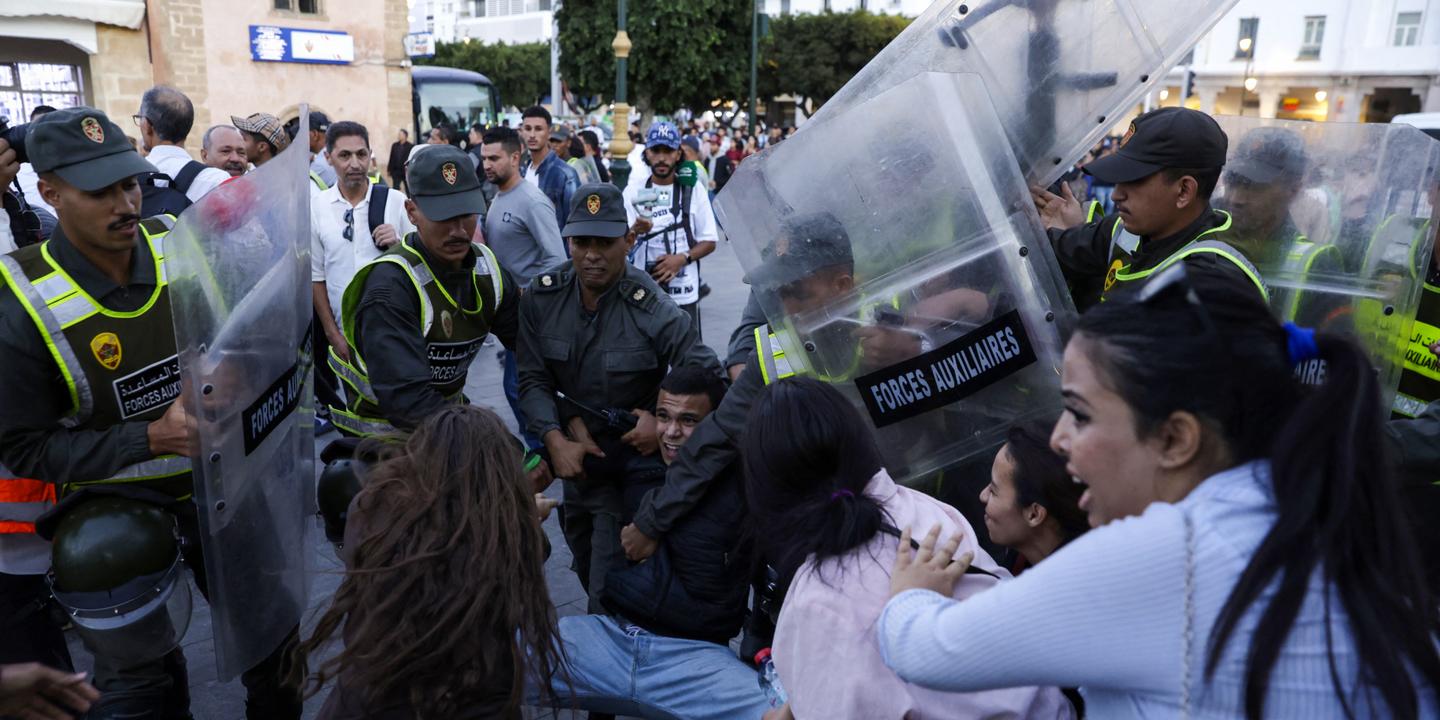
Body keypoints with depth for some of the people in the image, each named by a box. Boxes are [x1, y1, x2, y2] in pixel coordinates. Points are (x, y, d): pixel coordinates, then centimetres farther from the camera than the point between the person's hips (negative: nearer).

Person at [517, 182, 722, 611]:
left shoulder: (651, 309, -23)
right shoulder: (541, 296, -10)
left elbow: (708, 375, -18)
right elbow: (533, 379, -8)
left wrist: (665, 422, -25)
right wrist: (556, 439, -20)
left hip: (633, 452, -5)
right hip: (574, 447, 5)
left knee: (609, 591, -7)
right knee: (585, 560, 28)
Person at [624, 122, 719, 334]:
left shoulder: (694, 192, 5)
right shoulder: (633, 192, 3)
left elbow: (709, 242, 6)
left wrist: (682, 258, -13)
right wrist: (636, 230, -29)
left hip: (684, 294, 0)